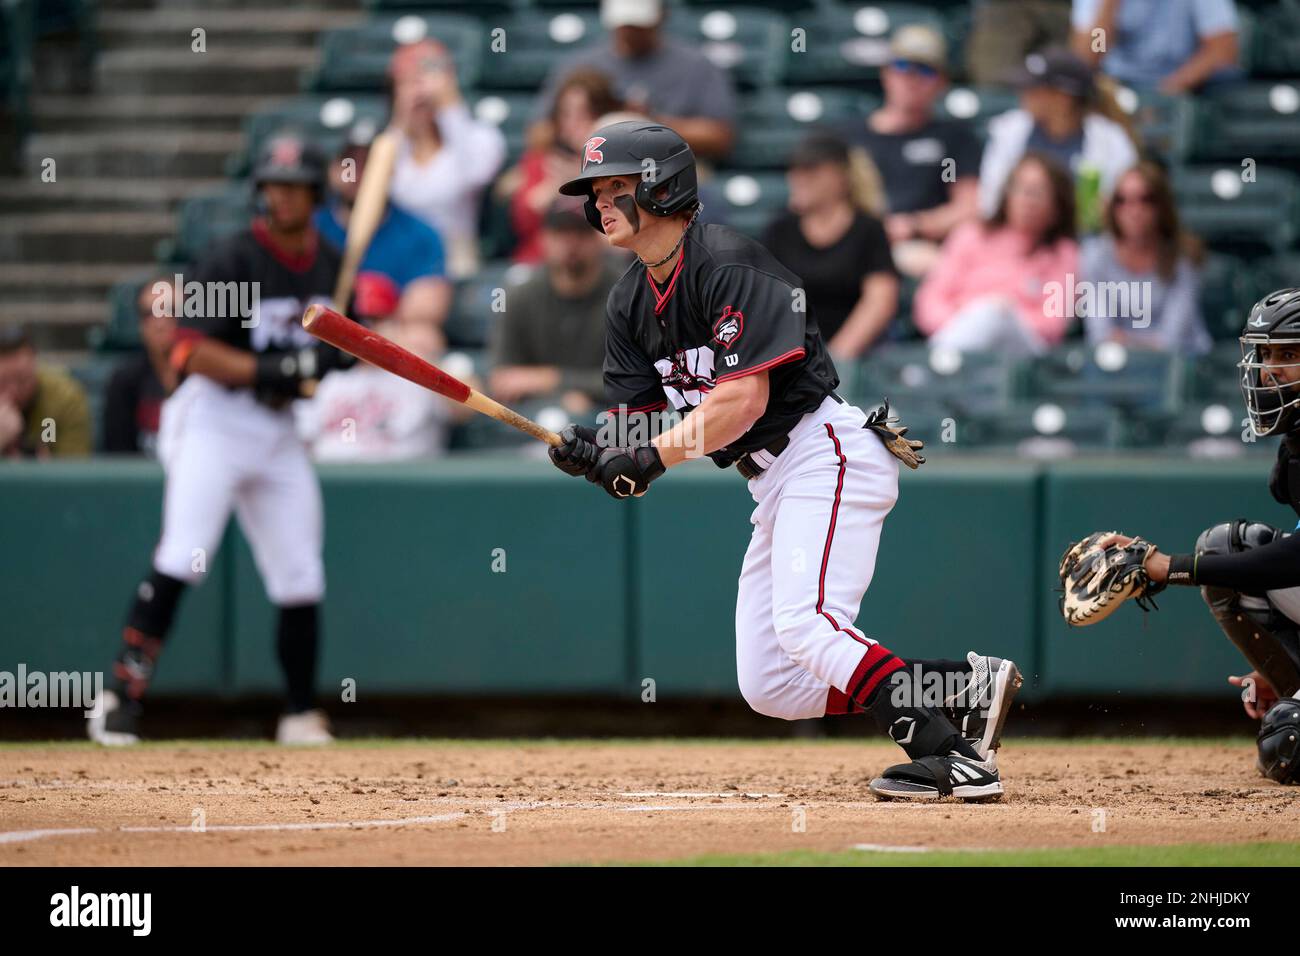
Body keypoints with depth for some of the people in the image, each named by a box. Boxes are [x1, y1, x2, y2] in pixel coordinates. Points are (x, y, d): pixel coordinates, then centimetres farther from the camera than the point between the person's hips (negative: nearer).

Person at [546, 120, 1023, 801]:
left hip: (828, 451, -10)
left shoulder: (725, 264, -15)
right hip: (772, 483, 10)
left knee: (805, 625, -28)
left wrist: (655, 457, -25)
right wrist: (599, 455, -16)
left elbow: (744, 397, -22)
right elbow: (633, 422, 6)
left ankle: (948, 759, -24)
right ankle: (968, 688, 6)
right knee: (770, 687, 3)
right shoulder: (630, 303, 11)